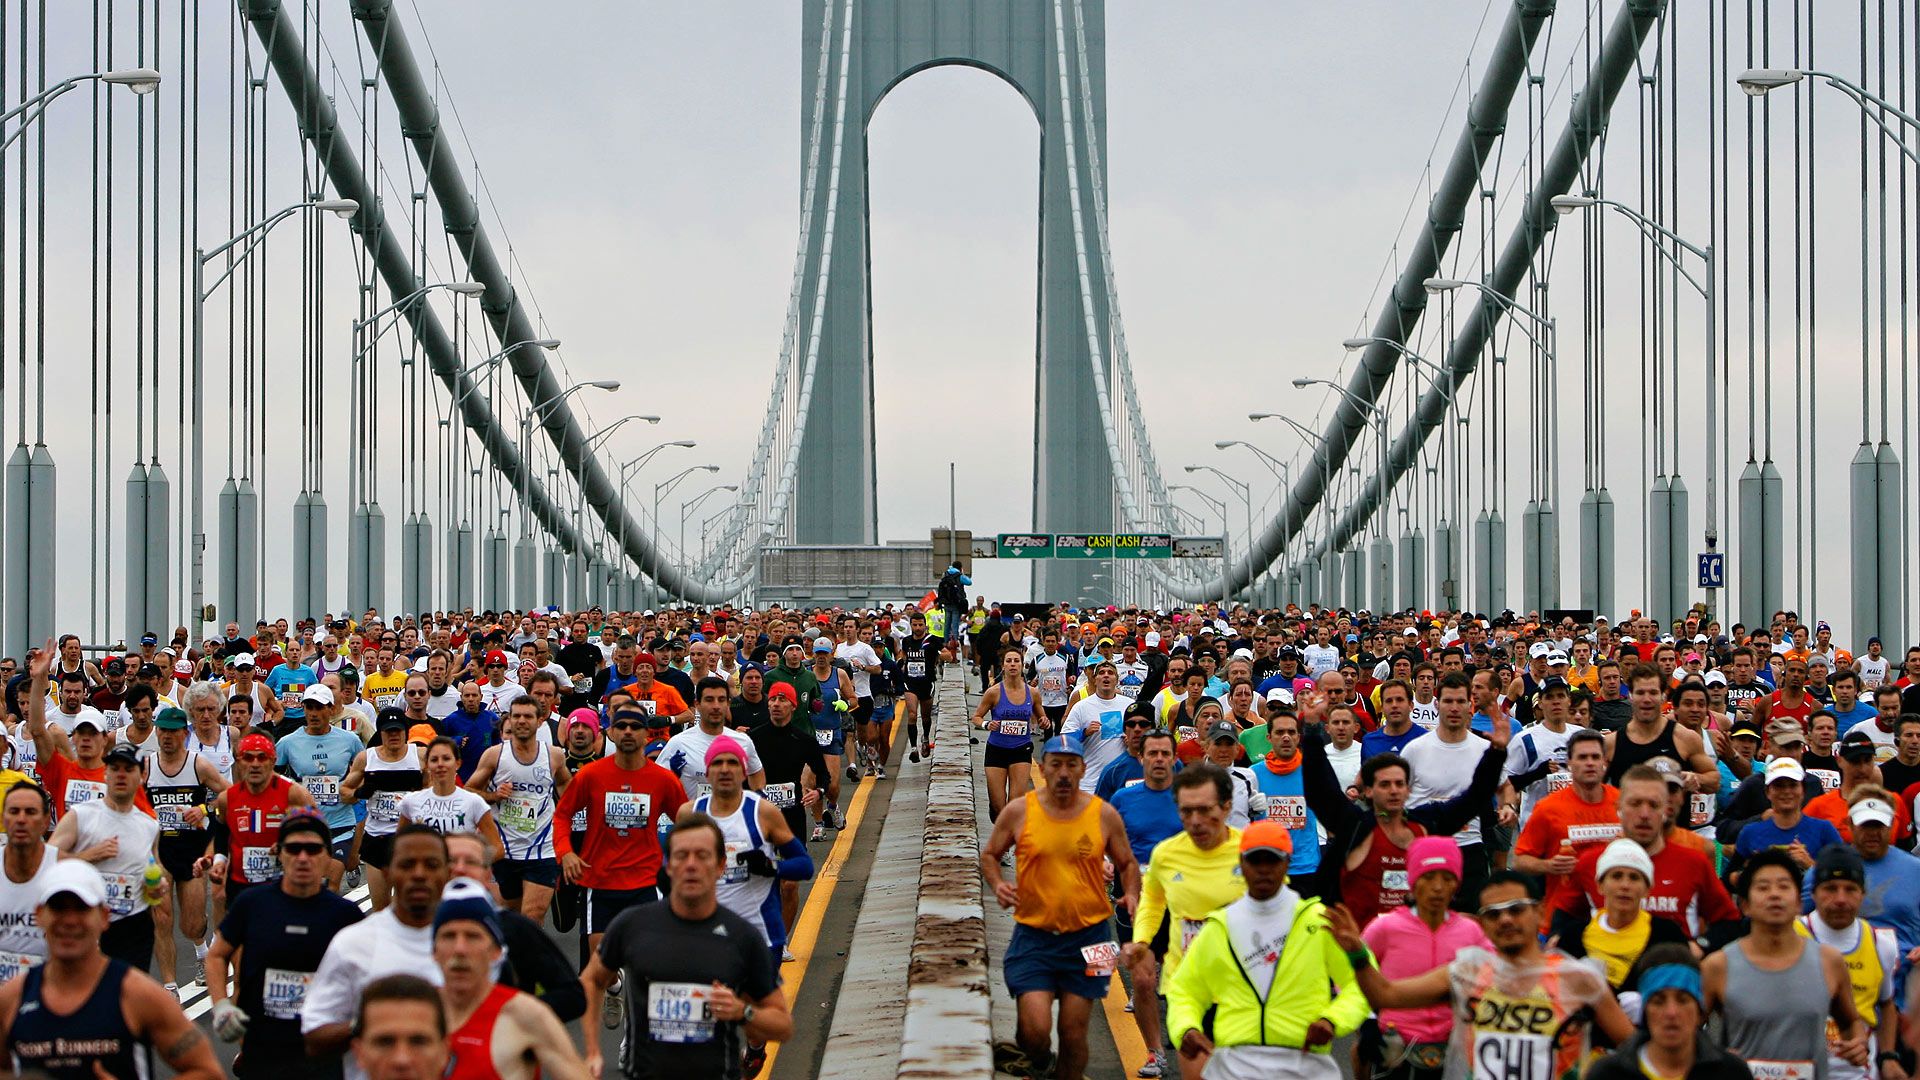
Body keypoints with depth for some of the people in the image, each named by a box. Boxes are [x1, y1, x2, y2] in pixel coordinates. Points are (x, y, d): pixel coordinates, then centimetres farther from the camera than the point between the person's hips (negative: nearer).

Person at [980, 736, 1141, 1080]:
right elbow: (989, 855, 10)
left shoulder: (1104, 815, 0)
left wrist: (1131, 893, -8)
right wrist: (997, 884, -10)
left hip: (1087, 936, 1)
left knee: (1074, 1033, 5)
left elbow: (1127, 864, 13)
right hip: (1033, 936, -1)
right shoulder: (1019, 812, -3)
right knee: (1035, 1031, -12)